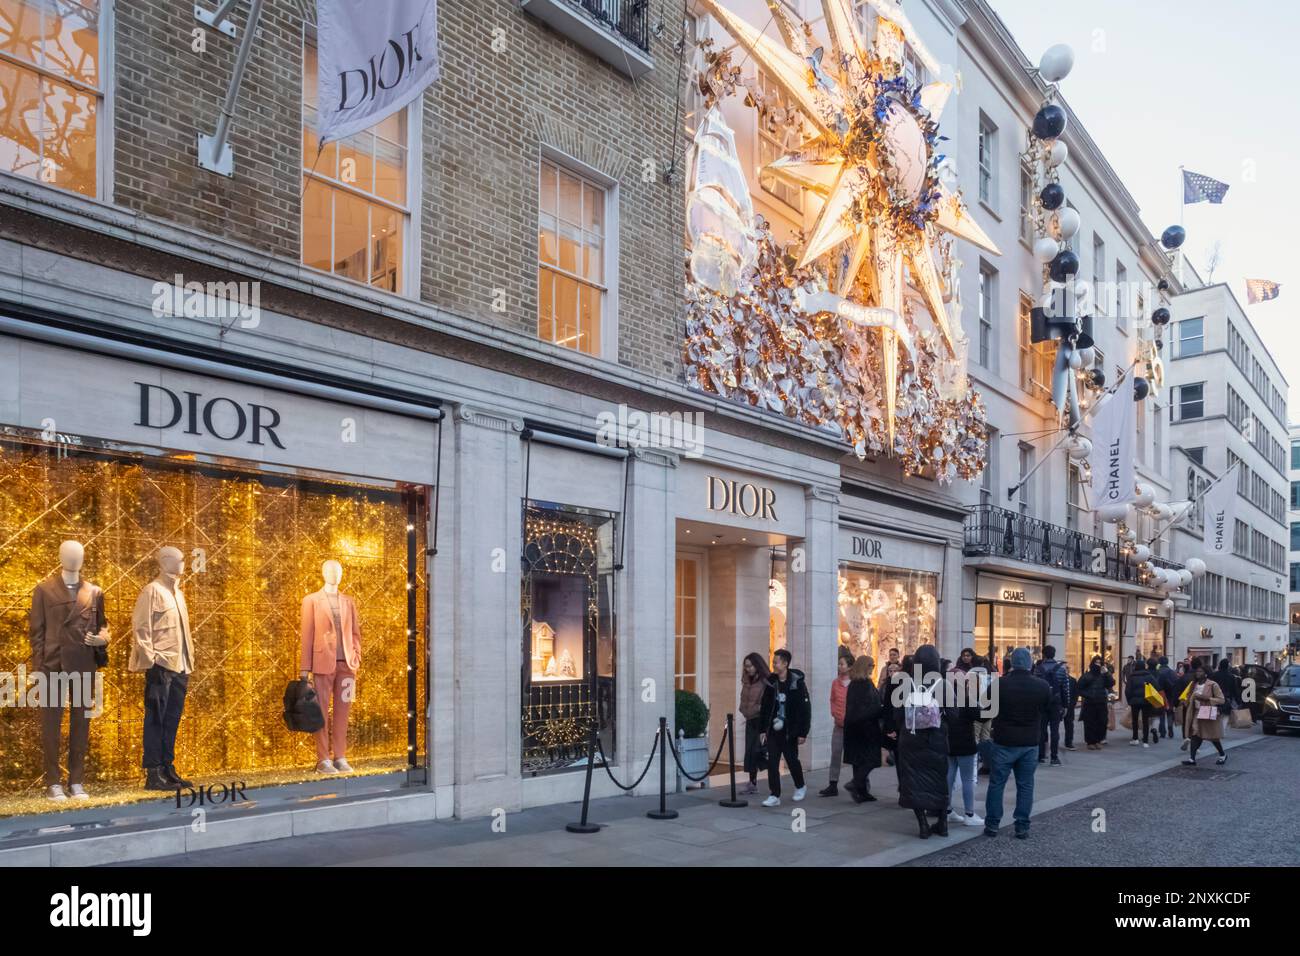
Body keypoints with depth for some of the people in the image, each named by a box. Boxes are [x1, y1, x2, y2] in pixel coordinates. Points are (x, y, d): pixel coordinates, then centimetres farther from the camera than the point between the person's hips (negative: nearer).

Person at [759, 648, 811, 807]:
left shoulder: (797, 682, -11)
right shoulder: (771, 682, 3)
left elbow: (806, 709, -11)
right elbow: (765, 707, 8)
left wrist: (803, 732, -13)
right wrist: (763, 729, 5)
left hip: (790, 731, -4)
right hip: (773, 730, 4)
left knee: (792, 760, 10)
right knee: (772, 763, -1)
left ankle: (800, 787, 35)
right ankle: (775, 796, 6)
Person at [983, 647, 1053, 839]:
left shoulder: (999, 684, -14)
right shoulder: (1042, 686, -7)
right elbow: (1050, 709, 10)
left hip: (1004, 742, -2)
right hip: (1030, 743, 2)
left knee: (996, 784, 8)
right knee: (1025, 786, 9)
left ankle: (992, 824, 11)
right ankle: (1022, 827, 10)